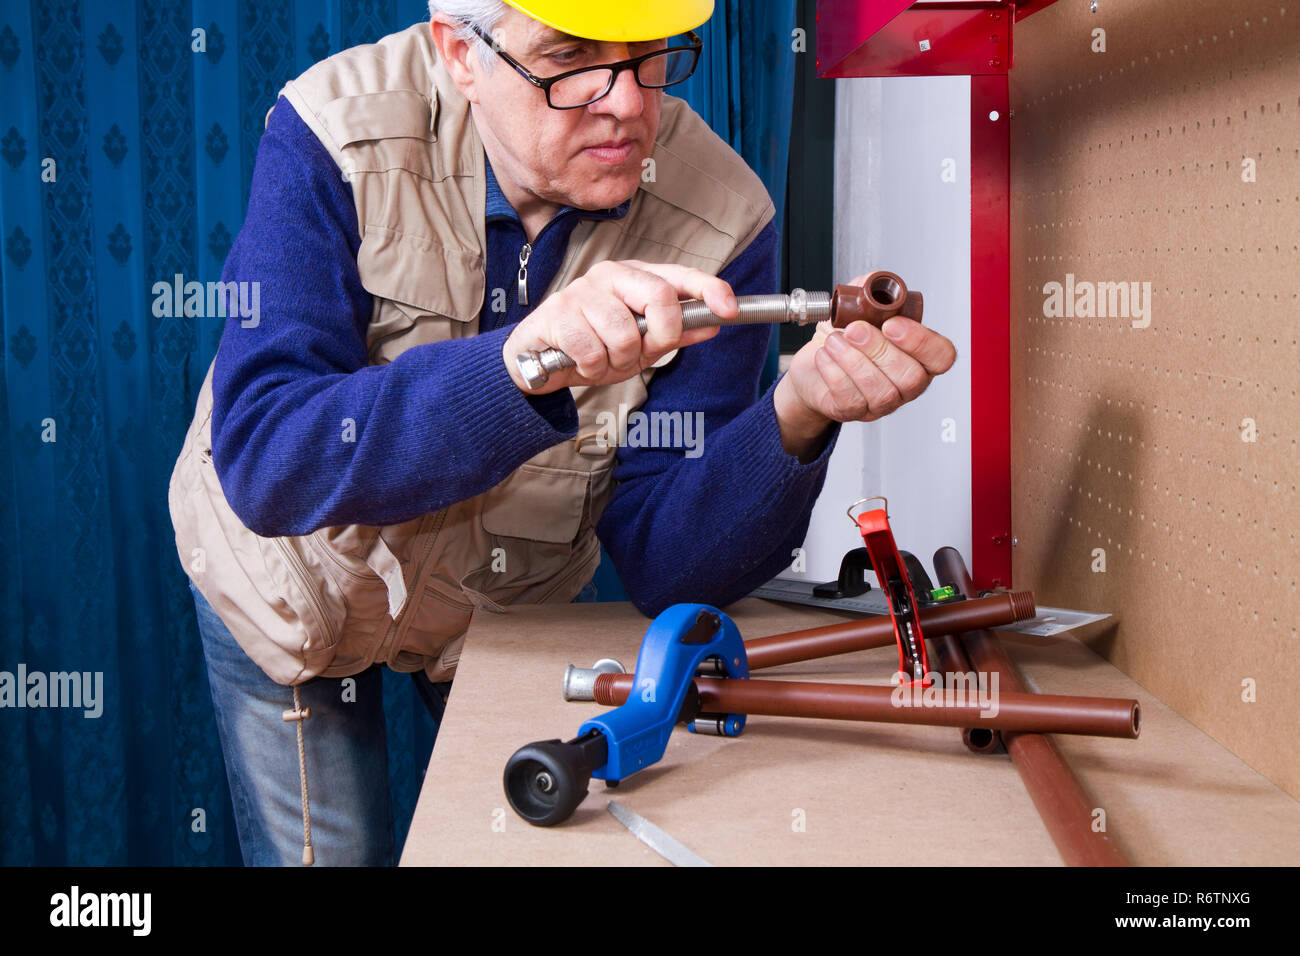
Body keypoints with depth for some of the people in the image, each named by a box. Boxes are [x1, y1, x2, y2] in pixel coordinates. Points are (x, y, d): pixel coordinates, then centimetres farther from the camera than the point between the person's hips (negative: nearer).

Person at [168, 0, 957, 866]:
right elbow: (261, 461, -40)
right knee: (327, 854, 6)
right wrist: (516, 363, -53)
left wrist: (798, 415, -44)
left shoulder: (717, 219, -25)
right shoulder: (336, 136, -29)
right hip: (293, 571, -1)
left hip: (505, 599, 2)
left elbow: (663, 562, -25)